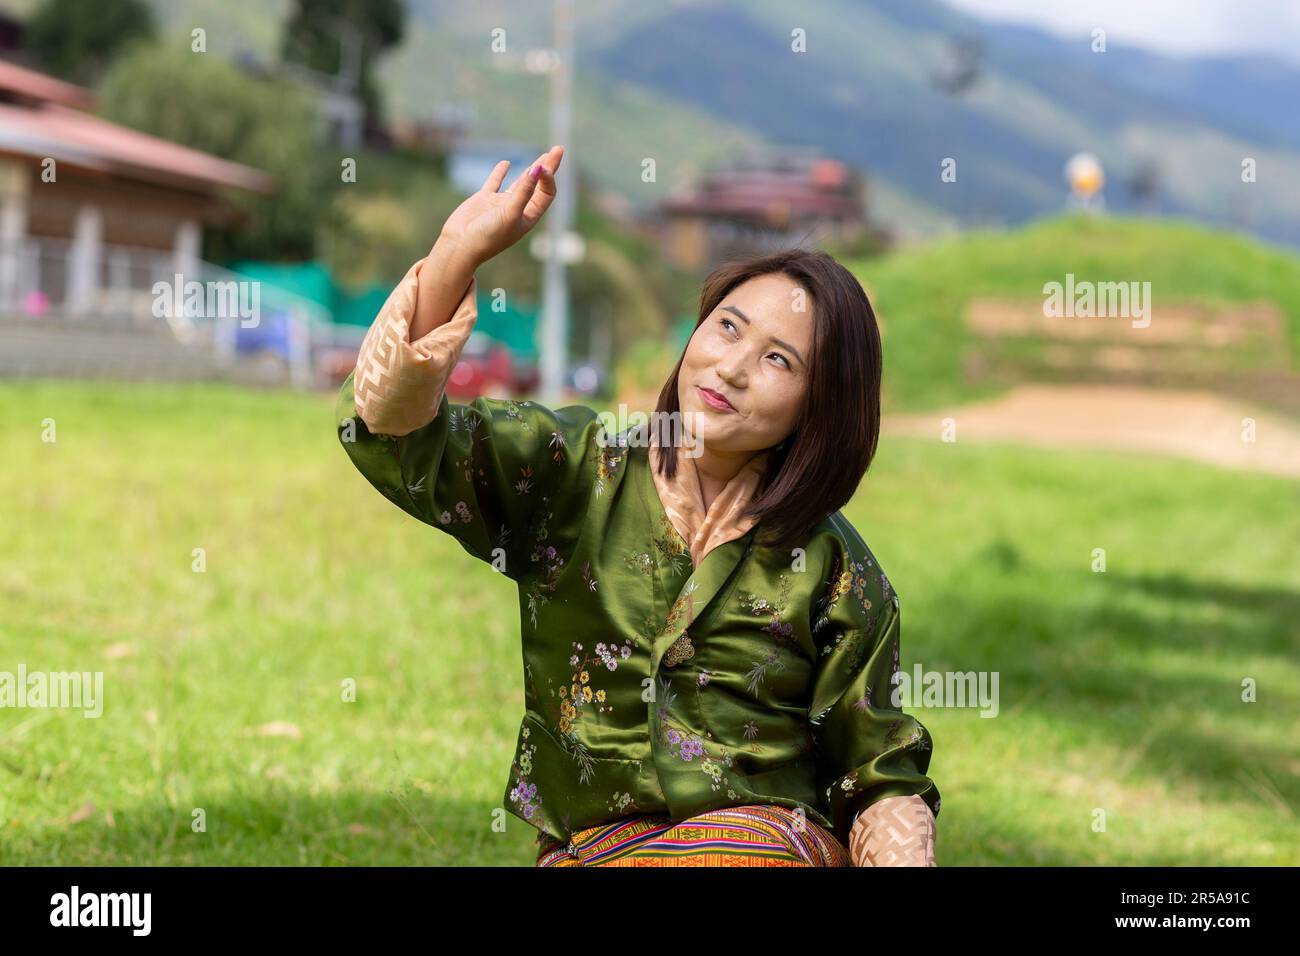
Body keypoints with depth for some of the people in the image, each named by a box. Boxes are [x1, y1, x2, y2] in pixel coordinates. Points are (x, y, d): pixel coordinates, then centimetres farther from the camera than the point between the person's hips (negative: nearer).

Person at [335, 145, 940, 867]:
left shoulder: (835, 571, 4)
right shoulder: (570, 466, 5)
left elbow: (882, 784, 9)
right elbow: (392, 435, -10)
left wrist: (905, 857, -11)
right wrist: (456, 255, -21)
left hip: (762, 842, -2)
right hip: (578, 847, 2)